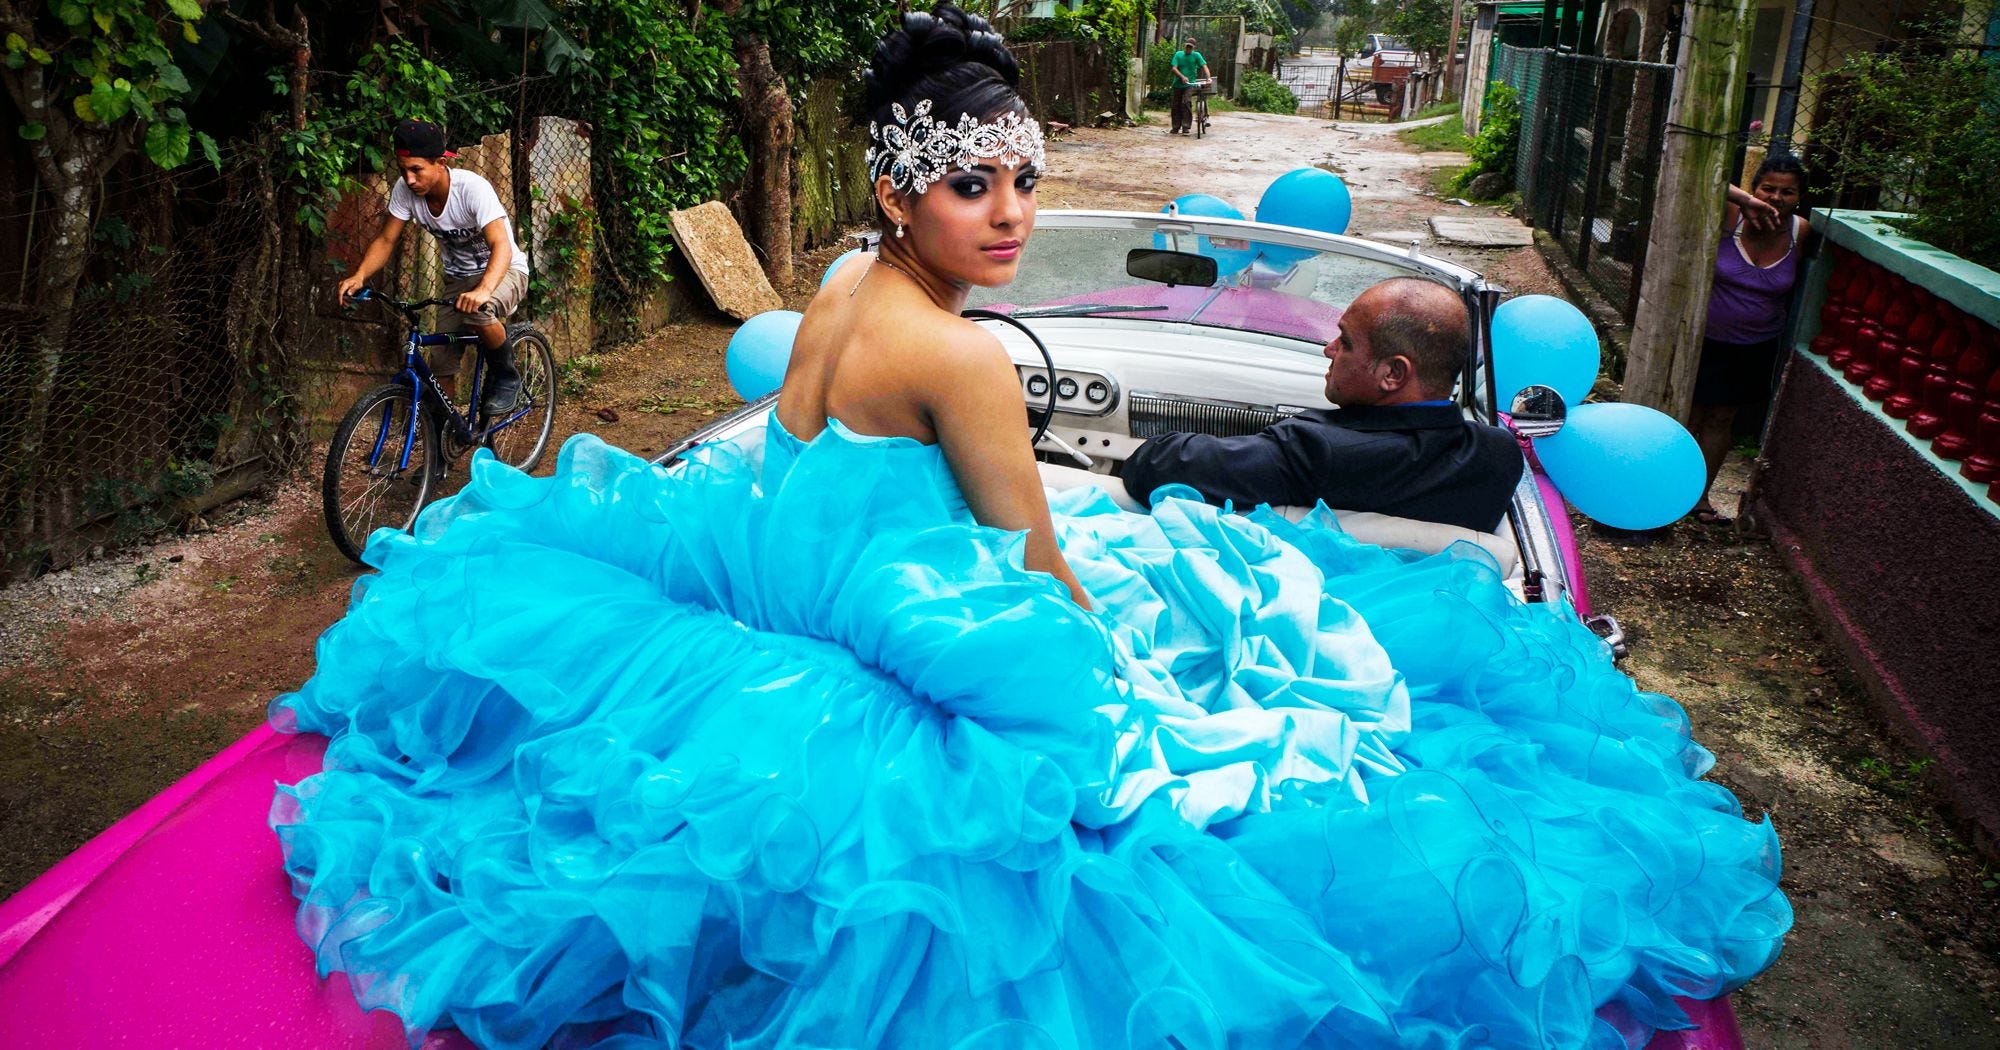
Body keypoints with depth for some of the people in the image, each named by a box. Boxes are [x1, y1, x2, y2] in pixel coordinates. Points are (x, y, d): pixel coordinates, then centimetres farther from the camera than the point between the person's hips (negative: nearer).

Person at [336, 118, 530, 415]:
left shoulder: (472, 188, -28)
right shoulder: (404, 190, -13)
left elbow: (501, 245, -38)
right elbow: (385, 240, -7)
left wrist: (483, 290, -56)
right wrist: (358, 276, -25)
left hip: (503, 271, -6)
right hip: (458, 278, 6)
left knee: (478, 311, -38)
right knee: (441, 368, -2)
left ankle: (506, 377, -12)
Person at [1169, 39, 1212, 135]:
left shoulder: (1196, 55, 1)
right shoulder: (1178, 54, 5)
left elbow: (1204, 66, -8)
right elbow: (1174, 68, -4)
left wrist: (1208, 77, -25)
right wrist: (1182, 76, -21)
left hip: (1190, 84, -3)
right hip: (1178, 84, 3)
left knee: (1185, 103, -21)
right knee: (1176, 106, 6)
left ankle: (1186, 127, -19)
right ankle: (1176, 128, 17)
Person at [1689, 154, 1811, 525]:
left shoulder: (1800, 231, -6)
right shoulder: (1729, 216, -17)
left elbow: (1789, 283, 9)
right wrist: (1745, 200, -35)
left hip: (1755, 350, 4)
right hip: (1705, 339, -3)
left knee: (1721, 421, 14)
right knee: (1688, 417, 5)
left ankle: (1700, 495, 27)